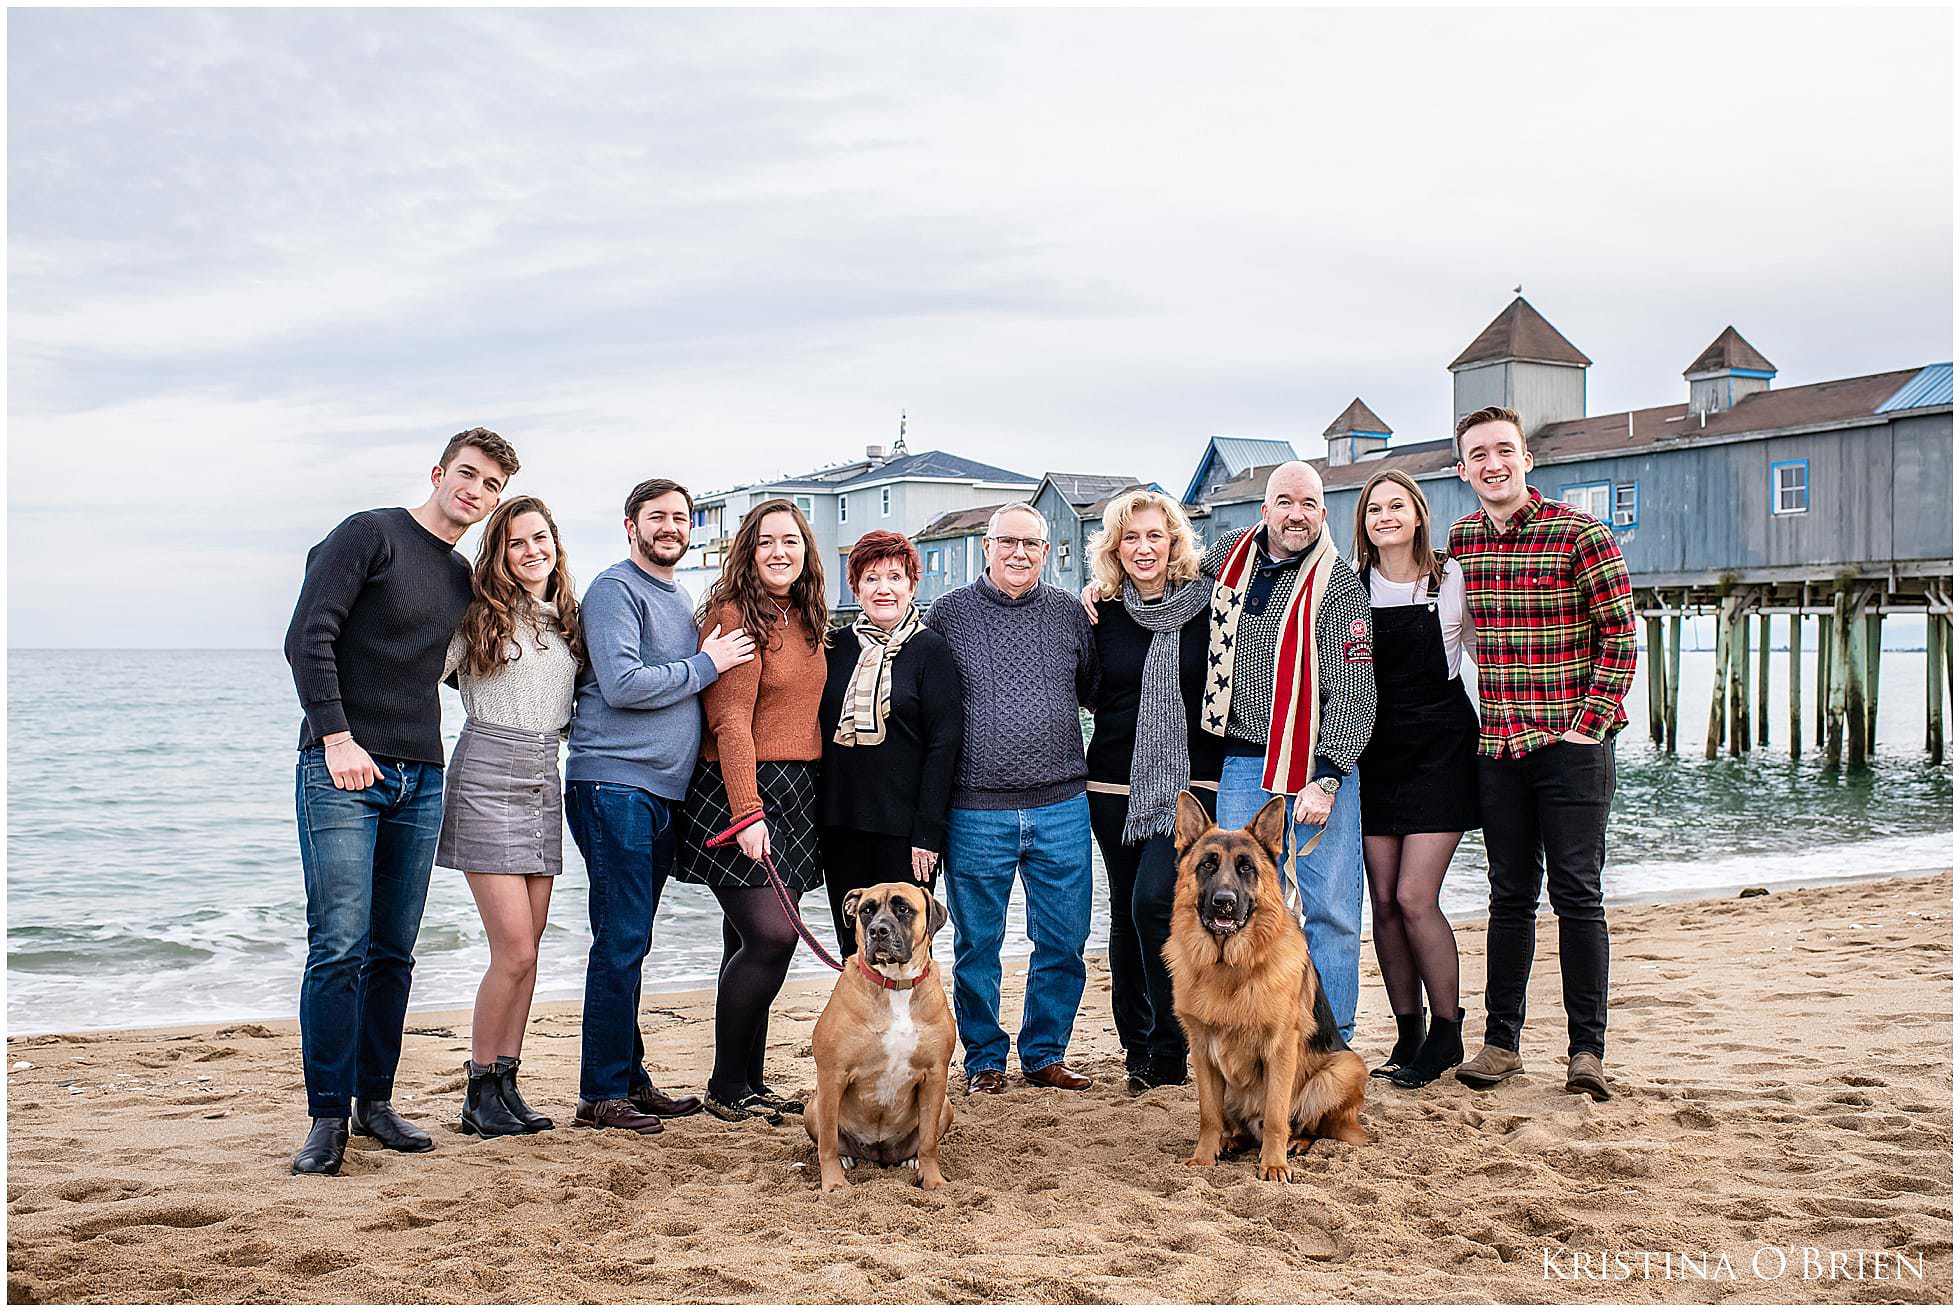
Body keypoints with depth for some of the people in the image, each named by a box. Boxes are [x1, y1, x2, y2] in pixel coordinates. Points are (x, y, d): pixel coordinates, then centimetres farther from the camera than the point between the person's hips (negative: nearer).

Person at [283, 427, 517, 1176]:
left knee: (394, 951, 9)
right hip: (341, 772, -6)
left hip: (420, 779, 6)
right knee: (340, 945, -9)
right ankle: (328, 1117, 0)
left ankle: (375, 1101, 18)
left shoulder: (464, 577, 16)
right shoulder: (369, 536, -3)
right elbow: (308, 637, -10)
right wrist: (335, 735, -18)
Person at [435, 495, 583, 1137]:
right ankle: (481, 1090, 5)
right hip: (487, 777, -6)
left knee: (527, 947, 6)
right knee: (514, 950, -10)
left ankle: (505, 1081, 14)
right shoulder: (479, 613, -3)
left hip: (544, 781, 6)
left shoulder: (567, 619, 15)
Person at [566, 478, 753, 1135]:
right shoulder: (615, 590, -6)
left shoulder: (678, 600, 21)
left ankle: (630, 1079, 18)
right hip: (613, 785, -8)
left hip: (660, 791, 8)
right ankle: (601, 1095, -2)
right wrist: (707, 665, -10)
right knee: (621, 941, -8)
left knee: (630, 943, 12)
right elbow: (622, 684, -18)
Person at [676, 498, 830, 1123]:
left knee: (753, 944, 9)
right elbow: (730, 721, -16)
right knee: (771, 936, -13)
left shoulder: (806, 620, 15)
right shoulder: (735, 614, -9)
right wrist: (747, 811, -22)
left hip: (794, 792, 7)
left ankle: (748, 1083, 15)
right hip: (738, 791, -7)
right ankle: (725, 1084, 2)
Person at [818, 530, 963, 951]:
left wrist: (927, 832, -12)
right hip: (840, 822, 4)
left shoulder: (931, 650, -3)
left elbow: (943, 746, -7)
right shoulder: (835, 647, 9)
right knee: (852, 947, 9)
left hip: (904, 827, -4)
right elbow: (817, 730, 14)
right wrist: (813, 816, 8)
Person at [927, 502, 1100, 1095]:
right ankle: (985, 1060, 22)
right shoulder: (950, 613, 2)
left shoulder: (1069, 613, 8)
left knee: (1064, 941, 7)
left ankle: (1045, 1054, 24)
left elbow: (1095, 691, 18)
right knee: (977, 944, 7)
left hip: (1060, 807, 2)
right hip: (976, 809, -2)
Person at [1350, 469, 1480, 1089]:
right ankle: (1408, 1033, 16)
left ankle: (1447, 1031, 7)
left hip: (1440, 747, -3)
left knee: (1415, 898, -10)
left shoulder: (1452, 577, -3)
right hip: (1375, 750, 3)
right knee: (1385, 901, 3)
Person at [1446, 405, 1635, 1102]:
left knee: (1577, 894, -2)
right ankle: (1500, 1041, 18)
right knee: (1510, 895, 10)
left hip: (1572, 744, -4)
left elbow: (1621, 632, -6)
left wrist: (1589, 722, -12)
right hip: (1498, 747, 5)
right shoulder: (1460, 539, 8)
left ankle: (1587, 1048, 6)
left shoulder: (1578, 532, -7)